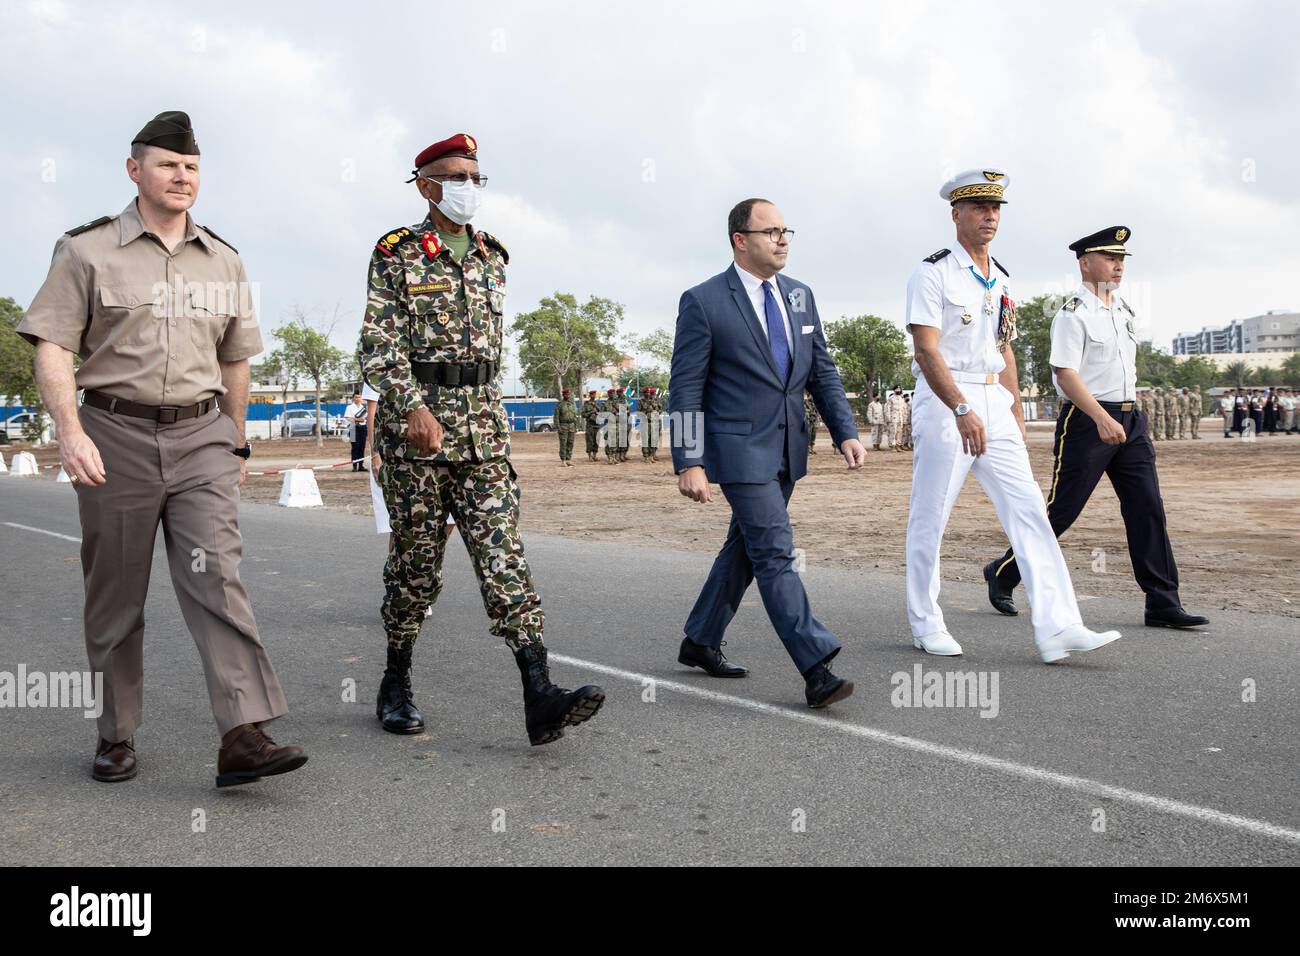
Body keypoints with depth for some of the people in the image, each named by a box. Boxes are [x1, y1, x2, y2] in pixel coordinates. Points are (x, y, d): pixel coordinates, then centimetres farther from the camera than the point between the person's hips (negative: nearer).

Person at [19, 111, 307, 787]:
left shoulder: (223, 261, 14)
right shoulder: (88, 251, 3)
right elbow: (52, 347, -4)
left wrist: (237, 444, 20)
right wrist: (70, 431, -18)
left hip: (201, 437, 2)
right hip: (115, 435, -1)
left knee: (217, 578, -11)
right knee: (115, 596, 6)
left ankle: (242, 737, -16)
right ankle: (116, 736, 21)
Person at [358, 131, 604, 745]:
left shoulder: (491, 257, 16)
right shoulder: (398, 255, 0)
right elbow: (377, 344, -9)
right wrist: (413, 407, -22)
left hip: (484, 428, 4)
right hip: (415, 419, -3)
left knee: (503, 555, -6)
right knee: (416, 559, 5)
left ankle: (540, 699, -13)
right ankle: (396, 686, 24)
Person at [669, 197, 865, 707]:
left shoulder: (799, 295, 10)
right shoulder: (703, 302, -9)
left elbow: (822, 371, 13)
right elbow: (685, 389, -10)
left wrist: (846, 432, 2)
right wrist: (689, 462, -16)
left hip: (786, 449, 7)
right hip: (739, 449, -7)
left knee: (745, 549, 16)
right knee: (775, 555, -10)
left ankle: (700, 642, 32)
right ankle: (816, 669, -8)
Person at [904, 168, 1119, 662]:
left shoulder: (1000, 279, 16)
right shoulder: (933, 273, -7)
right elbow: (926, 350, -16)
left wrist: (1016, 412, 17)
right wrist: (962, 410, -25)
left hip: (993, 404, 7)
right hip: (944, 401, -7)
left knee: (1029, 510, -3)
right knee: (929, 519, 2)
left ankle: (1057, 628, -5)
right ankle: (925, 624, 16)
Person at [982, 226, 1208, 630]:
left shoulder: (1124, 310, 16)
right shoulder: (1073, 314, -10)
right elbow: (1064, 372, -18)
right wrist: (1101, 418, -28)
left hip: (1129, 420, 8)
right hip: (1086, 420, -8)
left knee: (1147, 508, 1)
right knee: (1061, 511, -2)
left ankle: (1163, 604, 4)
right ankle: (1002, 573, 16)